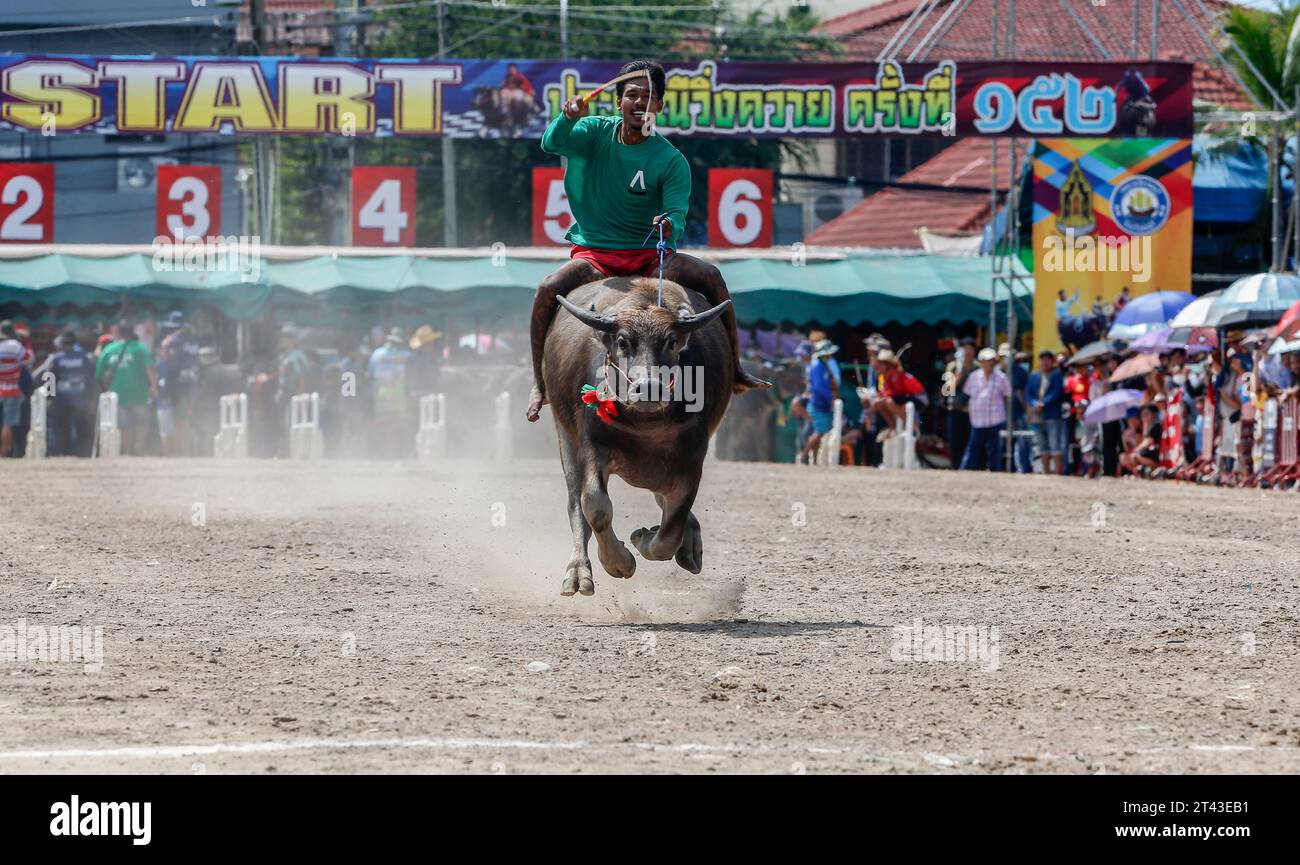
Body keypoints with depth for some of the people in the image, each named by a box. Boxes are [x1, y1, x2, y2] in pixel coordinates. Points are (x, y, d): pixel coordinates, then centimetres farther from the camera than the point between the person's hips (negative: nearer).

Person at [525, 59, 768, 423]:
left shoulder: (671, 161, -3)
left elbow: (677, 216, -12)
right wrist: (568, 118, -37)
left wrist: (670, 228, -37)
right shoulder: (597, 133, 2)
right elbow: (553, 144, -14)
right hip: (592, 254, 0)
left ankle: (734, 369, -17)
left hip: (648, 256, 0)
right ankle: (539, 383, -19)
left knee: (710, 275, -25)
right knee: (548, 289, -30)